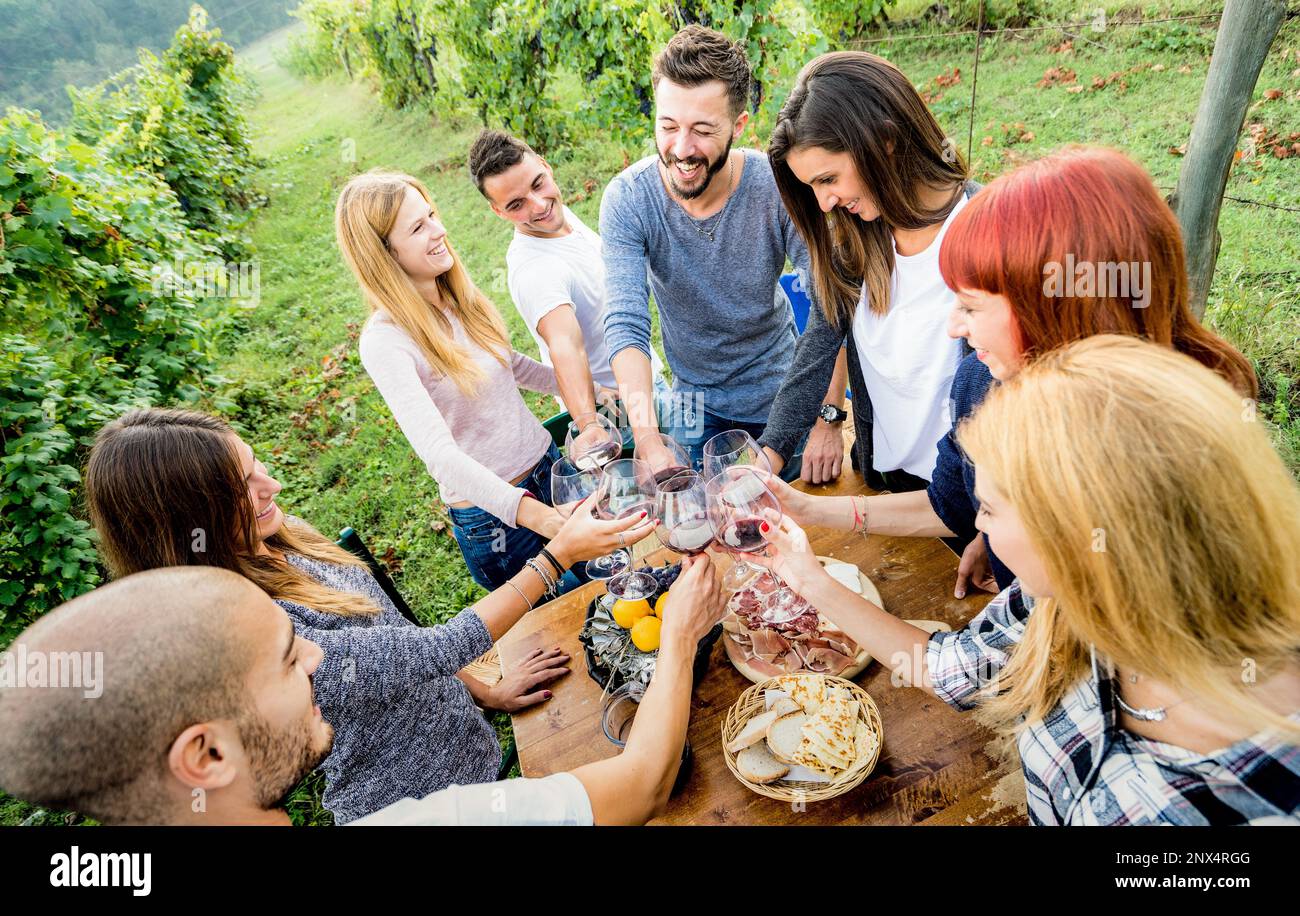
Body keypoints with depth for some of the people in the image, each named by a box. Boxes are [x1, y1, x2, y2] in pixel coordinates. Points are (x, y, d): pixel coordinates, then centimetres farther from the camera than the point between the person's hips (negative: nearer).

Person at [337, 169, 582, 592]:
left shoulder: (460, 294, -1)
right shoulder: (385, 341, -23)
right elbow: (437, 451, -34)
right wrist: (529, 511, -45)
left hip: (548, 462, 7)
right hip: (491, 512, -6)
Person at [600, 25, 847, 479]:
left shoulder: (777, 186, -23)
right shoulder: (626, 199, -21)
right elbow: (626, 326, -28)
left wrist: (829, 420, -30)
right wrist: (649, 444, -40)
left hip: (782, 392, -1)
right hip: (696, 403, 1)